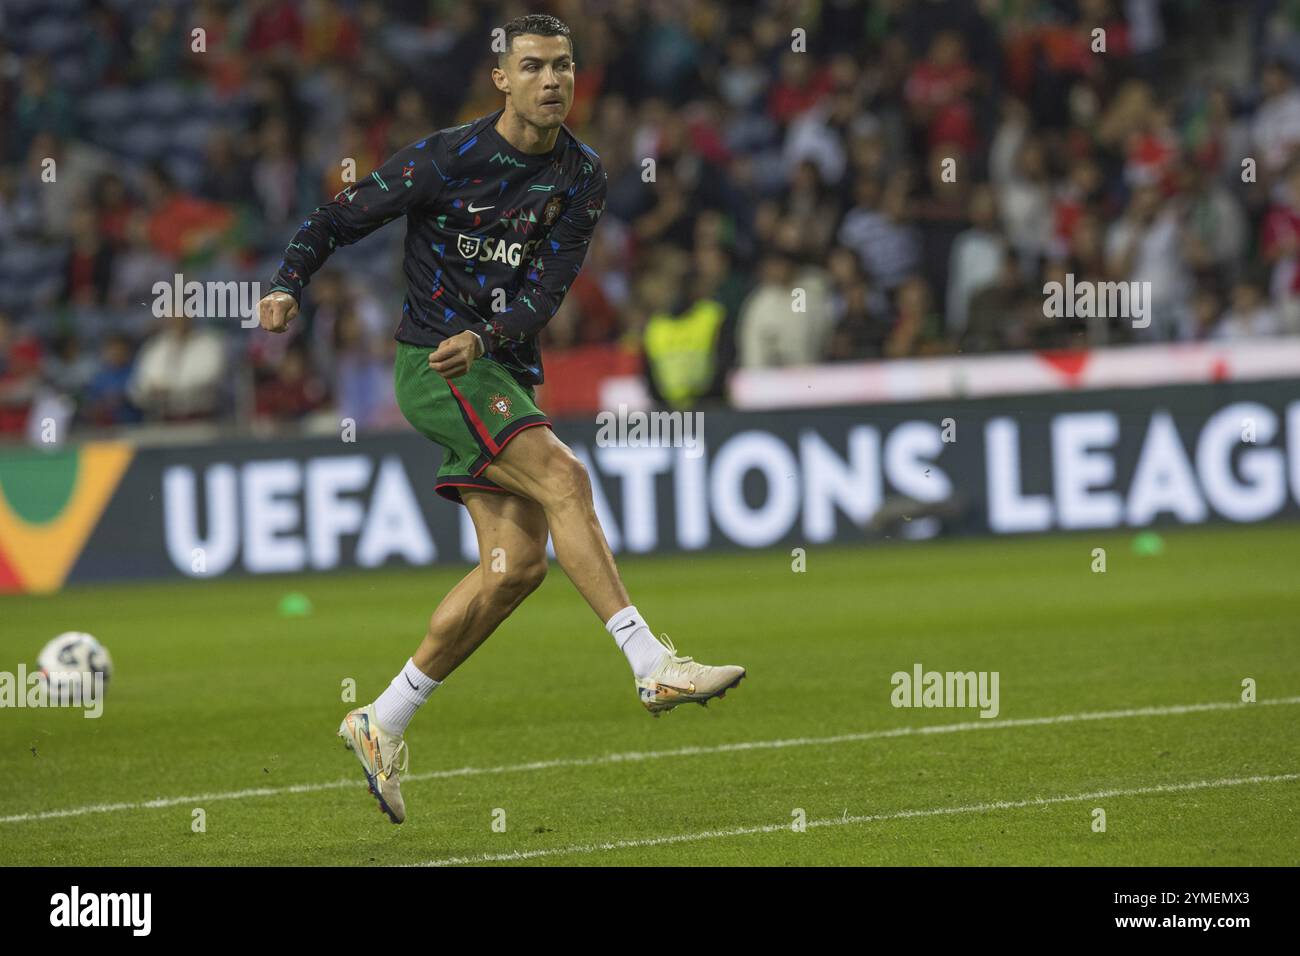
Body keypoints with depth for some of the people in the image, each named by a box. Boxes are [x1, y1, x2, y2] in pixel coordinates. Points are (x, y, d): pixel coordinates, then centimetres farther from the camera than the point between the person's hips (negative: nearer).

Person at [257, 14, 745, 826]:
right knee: (562, 477, -25)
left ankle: (383, 725, 8)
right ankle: (653, 665, -31)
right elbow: (342, 216, -1)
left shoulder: (582, 178, 4)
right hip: (432, 362, -6)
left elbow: (547, 288, -3)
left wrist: (484, 338, -21)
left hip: (505, 370, 6)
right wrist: (289, 285, -17)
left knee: (517, 564, -2)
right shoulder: (449, 159, -9)